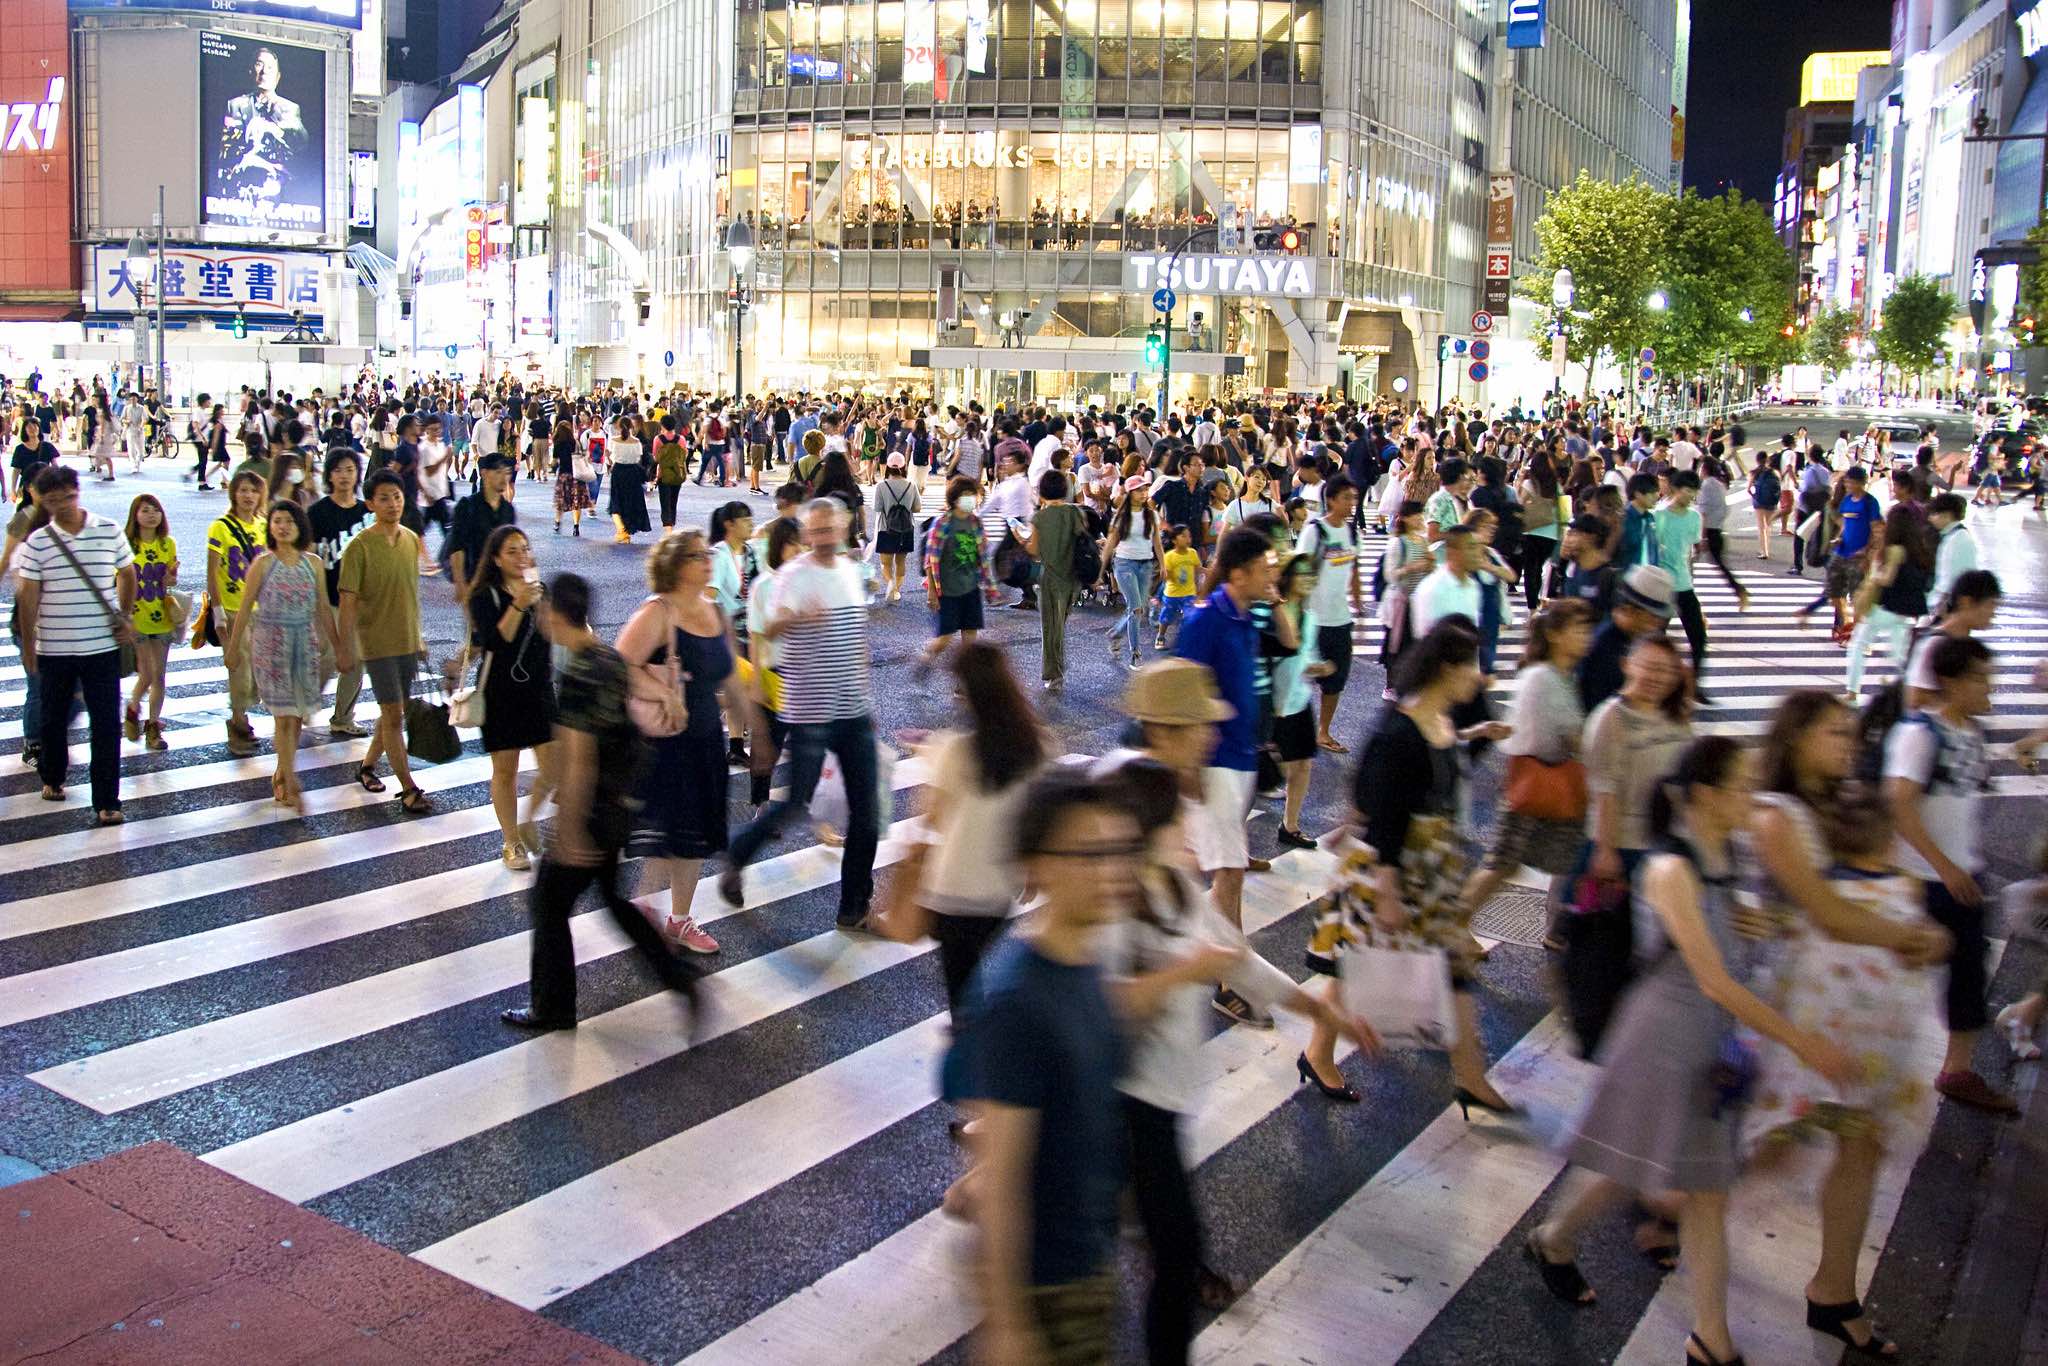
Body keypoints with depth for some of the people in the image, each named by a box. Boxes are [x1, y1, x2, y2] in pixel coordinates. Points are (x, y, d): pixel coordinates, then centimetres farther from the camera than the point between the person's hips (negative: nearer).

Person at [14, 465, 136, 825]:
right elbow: (28, 596, 0)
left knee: (106, 724, -3)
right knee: (53, 718, 17)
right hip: (53, 647, 1)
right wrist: (27, 646, 0)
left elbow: (127, 574, 13)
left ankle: (107, 801, 1)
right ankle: (52, 777, 41)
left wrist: (126, 618, 4)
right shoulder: (37, 542, -3)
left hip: (103, 645, -1)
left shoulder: (109, 531, -1)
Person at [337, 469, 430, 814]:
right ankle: (409, 790, 1)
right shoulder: (360, 547, -14)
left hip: (408, 641, 6)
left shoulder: (412, 540, 4)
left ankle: (368, 764, 36)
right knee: (393, 715, -4)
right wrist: (346, 647, -14)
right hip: (378, 643, -6)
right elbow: (348, 600, -13)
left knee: (393, 711, 16)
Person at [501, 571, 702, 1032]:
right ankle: (677, 973, 23)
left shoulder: (578, 674, -23)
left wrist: (570, 833, -20)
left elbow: (578, 761, -24)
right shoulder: (613, 659, 4)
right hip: (621, 804, 9)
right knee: (614, 894, 23)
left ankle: (552, 1007, 20)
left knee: (550, 902, 8)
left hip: (593, 813, -9)